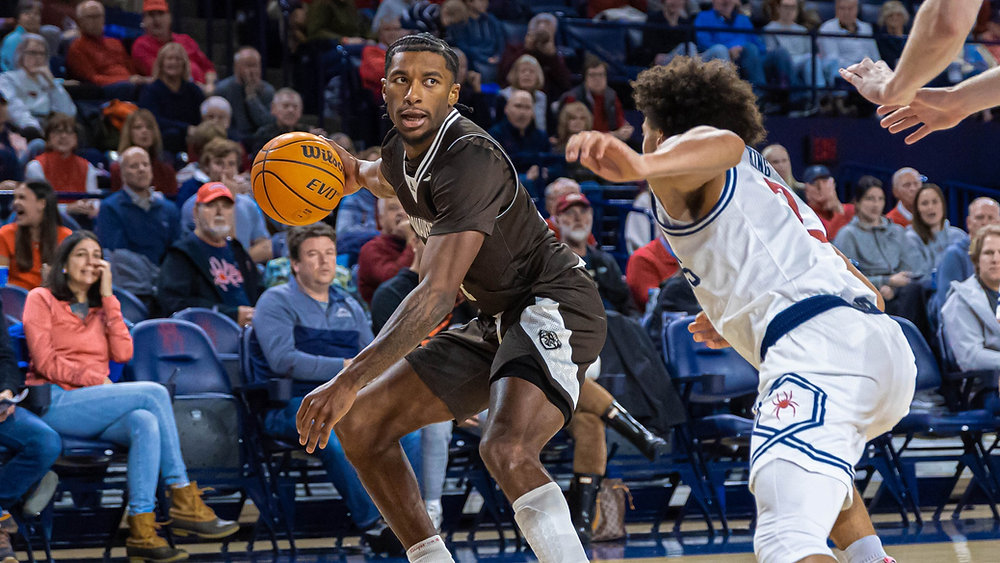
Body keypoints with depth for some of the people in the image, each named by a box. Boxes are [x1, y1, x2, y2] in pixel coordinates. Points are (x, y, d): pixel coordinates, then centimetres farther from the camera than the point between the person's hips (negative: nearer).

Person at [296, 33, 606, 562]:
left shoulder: (469, 160, -25)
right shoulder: (401, 149, 4)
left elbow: (438, 292, -33)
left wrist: (350, 380, -39)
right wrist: (358, 173, 6)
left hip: (554, 307, -10)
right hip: (497, 321, 10)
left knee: (506, 450, -35)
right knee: (360, 423, 5)